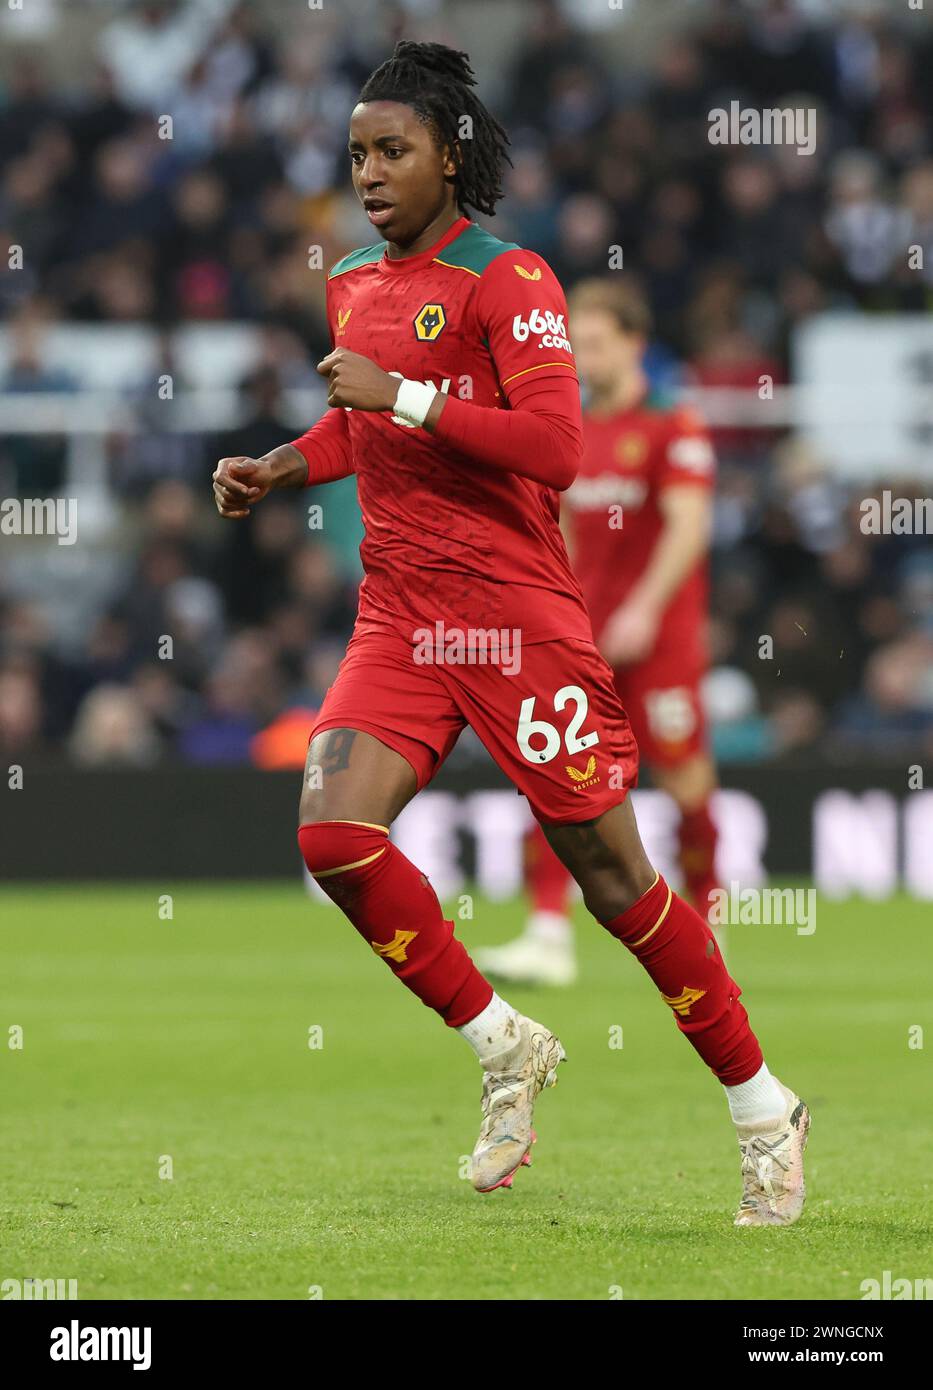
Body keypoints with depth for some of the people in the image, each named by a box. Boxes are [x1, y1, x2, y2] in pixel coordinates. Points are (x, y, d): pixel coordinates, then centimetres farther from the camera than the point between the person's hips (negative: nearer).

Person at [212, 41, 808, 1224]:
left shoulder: (505, 280, -9)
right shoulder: (352, 286, 13)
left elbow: (556, 445, -21)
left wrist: (404, 396, -21)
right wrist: (275, 470, 14)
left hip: (517, 614, -6)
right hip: (399, 617, 6)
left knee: (615, 879, -3)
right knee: (332, 833, -15)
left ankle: (763, 1112, 11)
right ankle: (503, 1050, 4)